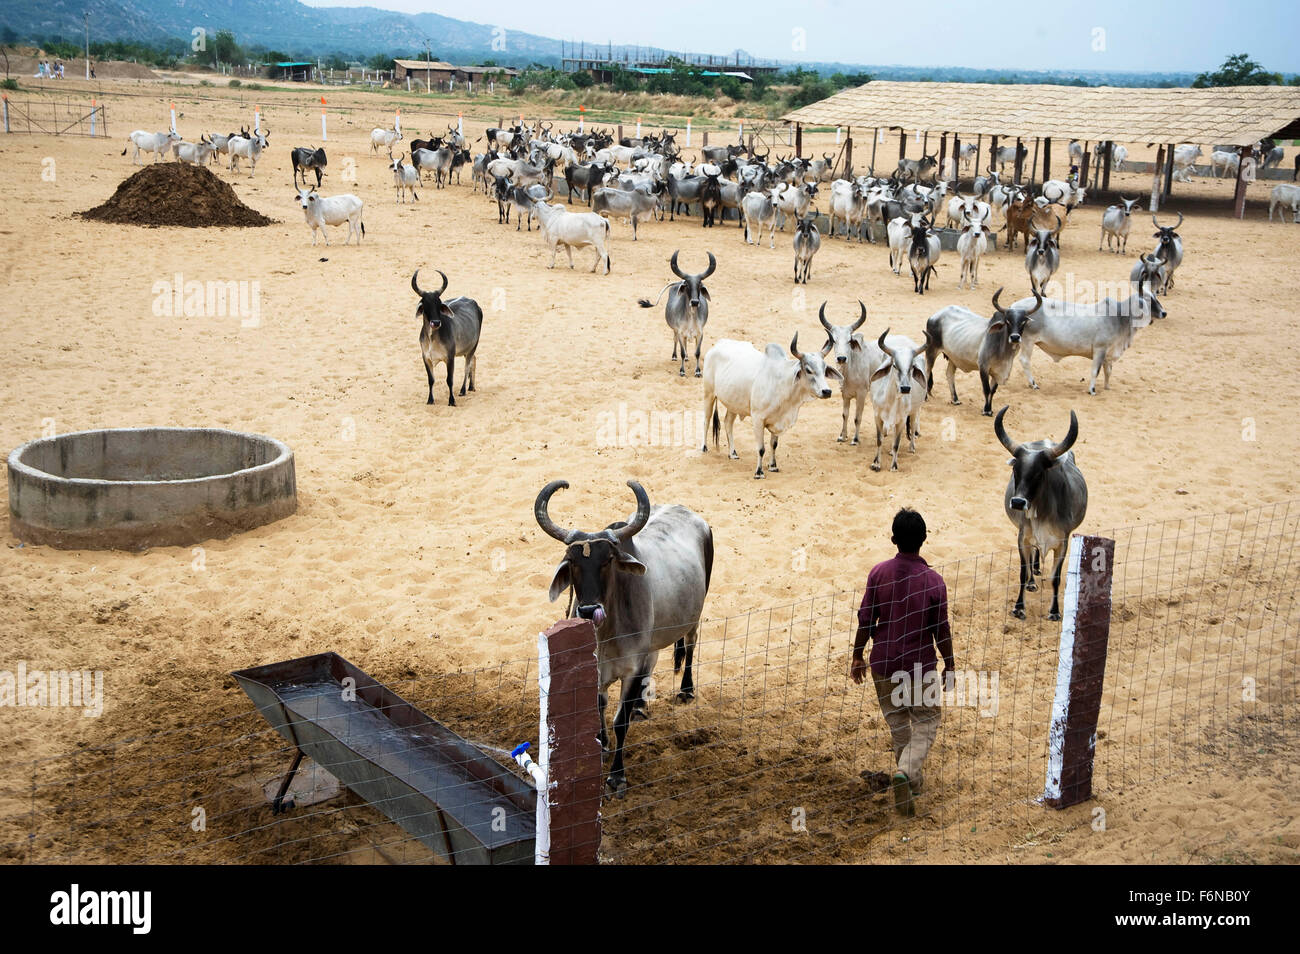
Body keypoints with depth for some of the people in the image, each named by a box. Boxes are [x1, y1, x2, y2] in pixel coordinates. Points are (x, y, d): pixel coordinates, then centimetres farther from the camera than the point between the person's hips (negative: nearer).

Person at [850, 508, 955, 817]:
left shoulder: (878, 573, -10)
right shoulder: (933, 581, -16)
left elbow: (865, 620, -4)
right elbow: (941, 630, -9)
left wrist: (858, 656, 9)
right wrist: (949, 666, 5)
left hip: (883, 662, 3)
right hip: (919, 664, -3)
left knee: (897, 720, 20)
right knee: (926, 722, 11)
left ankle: (912, 778, 33)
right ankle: (906, 772, -12)